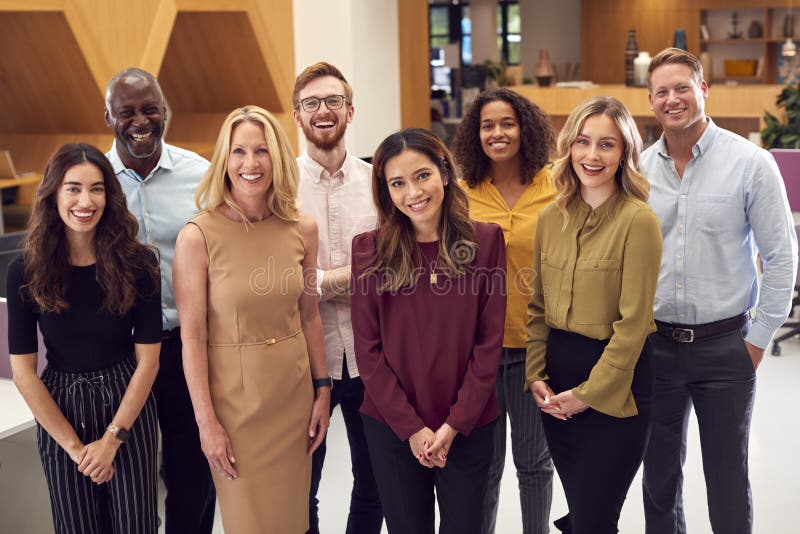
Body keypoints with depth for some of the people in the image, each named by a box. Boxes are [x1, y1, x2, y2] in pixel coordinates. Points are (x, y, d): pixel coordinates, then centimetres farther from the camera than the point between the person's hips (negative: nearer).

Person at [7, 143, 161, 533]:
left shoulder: (137, 262, -10)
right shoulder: (25, 272, -10)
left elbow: (147, 359, -8)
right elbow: (23, 372, -8)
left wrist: (111, 439, -12)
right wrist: (75, 447, -10)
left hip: (128, 405, 0)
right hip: (60, 410, 0)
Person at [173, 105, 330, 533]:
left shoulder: (302, 228, -2)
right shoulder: (197, 237, -14)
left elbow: (309, 316, 7)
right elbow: (192, 337, -12)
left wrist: (322, 390, 8)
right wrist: (206, 421, -12)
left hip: (294, 391, 4)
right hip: (235, 396, -3)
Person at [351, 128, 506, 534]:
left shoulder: (485, 240, -3)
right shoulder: (369, 250, -4)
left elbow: (489, 341, -4)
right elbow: (367, 349, -4)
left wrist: (455, 424, -9)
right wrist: (411, 427, -10)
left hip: (468, 426, 0)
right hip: (391, 427, 0)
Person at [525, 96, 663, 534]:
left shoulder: (638, 220, -13)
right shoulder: (552, 217, 5)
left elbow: (633, 322, -15)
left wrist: (589, 393, -12)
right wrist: (535, 376, 0)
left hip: (615, 387, -5)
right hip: (556, 387, 5)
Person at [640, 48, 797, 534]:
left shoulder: (750, 163, -8)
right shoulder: (638, 169, 2)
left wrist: (759, 339, -6)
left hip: (724, 345, -3)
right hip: (655, 343, 3)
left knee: (727, 480, 7)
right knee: (659, 474, 15)